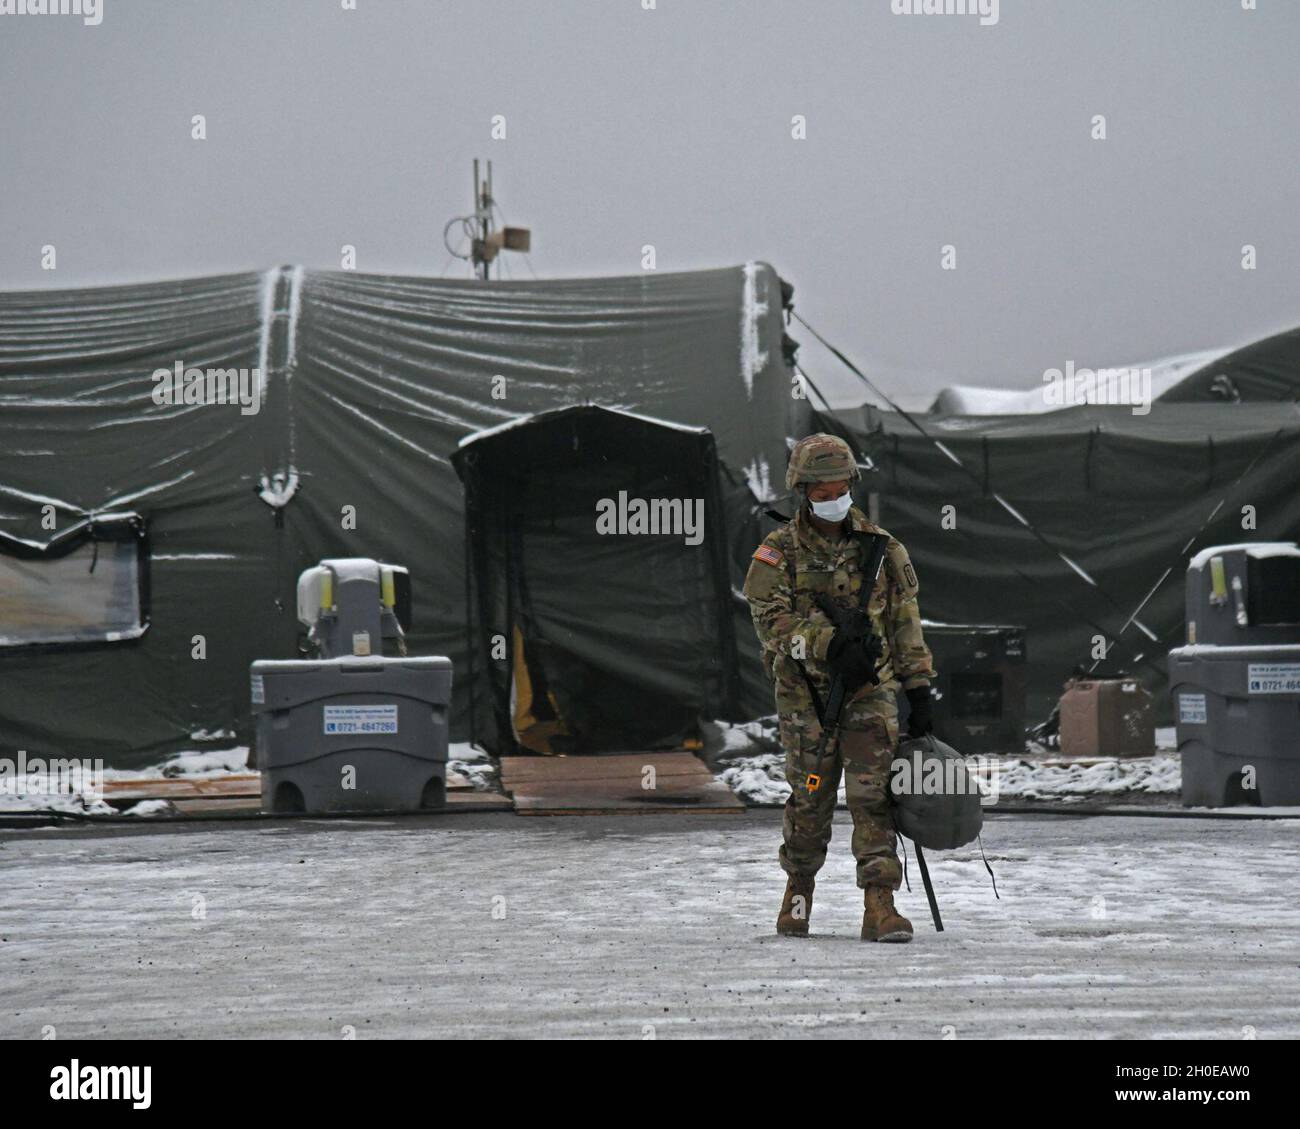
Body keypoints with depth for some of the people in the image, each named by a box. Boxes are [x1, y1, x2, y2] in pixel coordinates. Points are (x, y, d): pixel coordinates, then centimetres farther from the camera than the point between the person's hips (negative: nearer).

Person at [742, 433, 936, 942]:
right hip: (806, 694, -1)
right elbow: (773, 620, -13)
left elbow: (906, 625, 10)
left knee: (873, 794, -8)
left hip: (871, 689, 1)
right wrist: (829, 645, -25)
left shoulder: (881, 550, 6)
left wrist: (919, 690, 6)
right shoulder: (777, 553, -2)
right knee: (809, 799, 8)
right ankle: (799, 887, 31)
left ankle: (880, 905, -12)